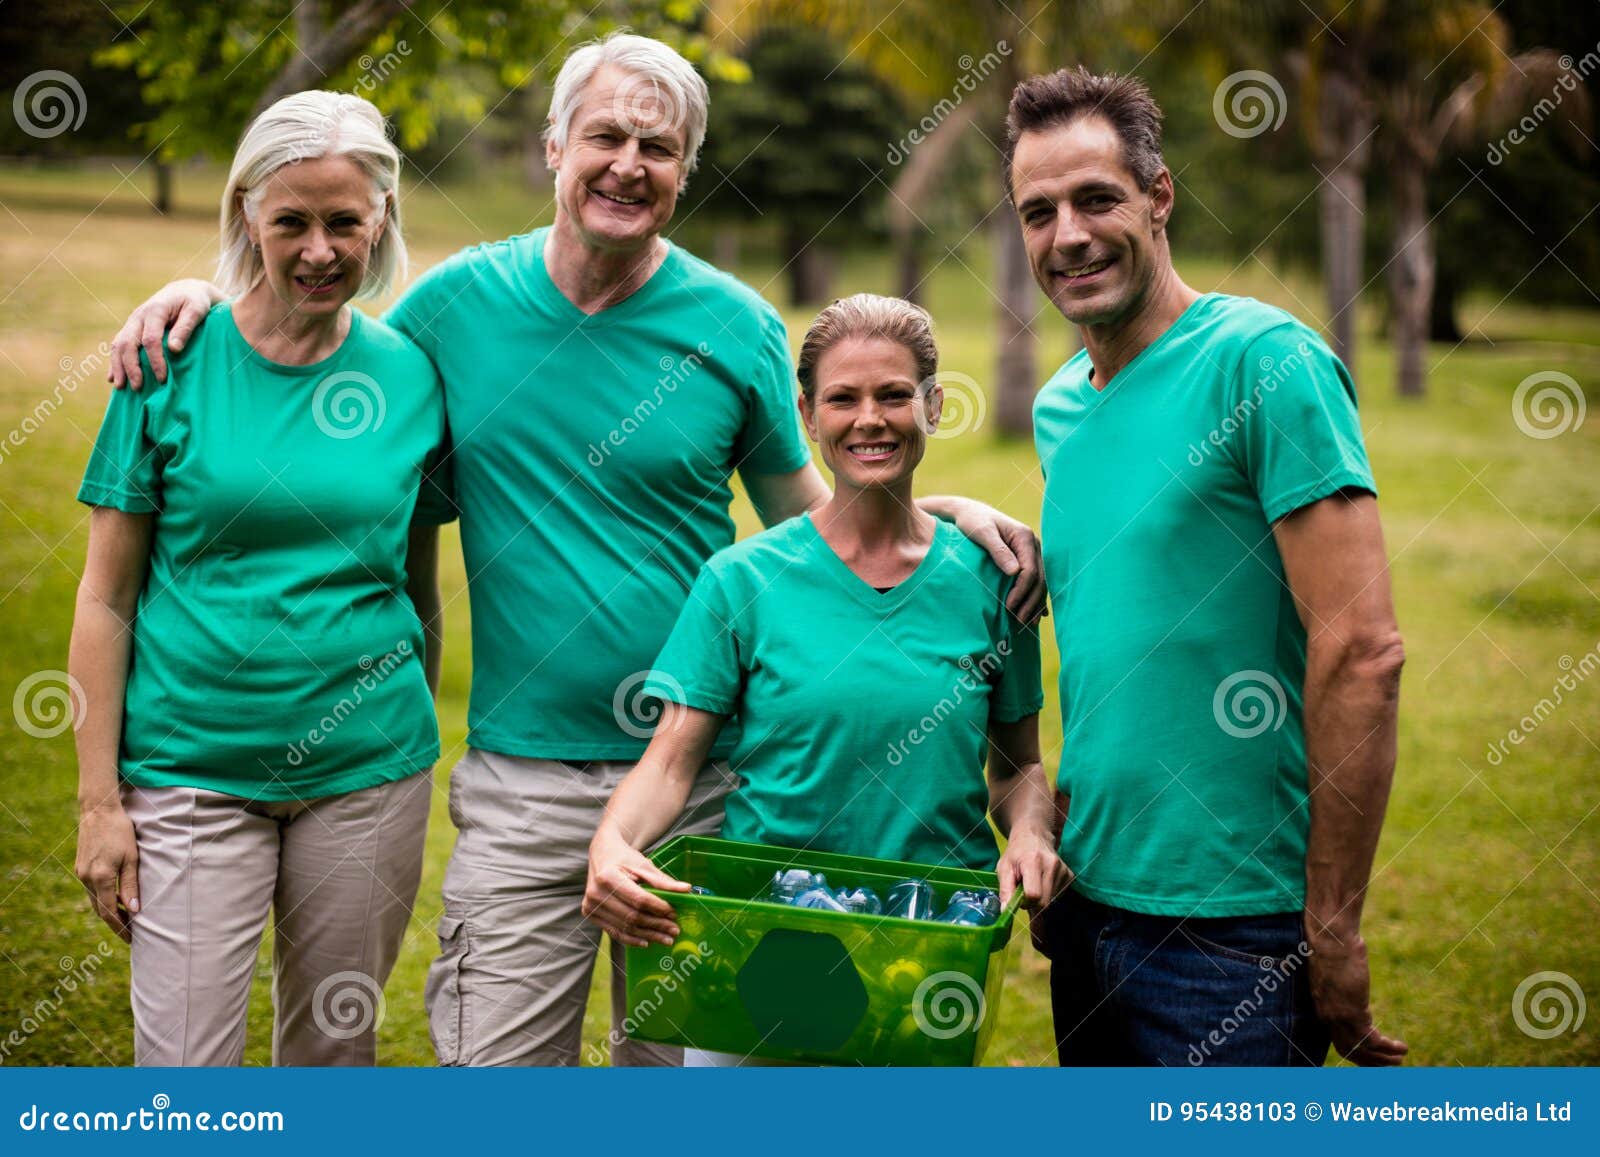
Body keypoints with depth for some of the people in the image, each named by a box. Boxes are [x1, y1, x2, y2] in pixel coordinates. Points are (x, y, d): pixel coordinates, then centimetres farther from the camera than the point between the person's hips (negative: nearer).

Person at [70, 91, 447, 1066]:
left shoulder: (410, 374, 2)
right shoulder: (173, 362, -4)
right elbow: (106, 597, -2)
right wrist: (99, 799, -5)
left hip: (368, 771, 2)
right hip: (193, 771, -2)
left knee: (333, 1053, 14)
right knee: (182, 1074, -3)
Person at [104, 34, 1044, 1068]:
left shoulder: (736, 327, -1)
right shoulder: (459, 300, 0)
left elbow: (806, 514, 10)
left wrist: (944, 512, -5)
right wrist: (207, 295, 3)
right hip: (521, 779, 0)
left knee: (677, 1065, 13)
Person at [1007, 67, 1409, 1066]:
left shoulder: (1264, 362, -13)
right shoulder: (1059, 408, 10)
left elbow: (1362, 651, -18)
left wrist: (1333, 927, -18)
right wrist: (1058, 847, 12)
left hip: (1230, 925, -7)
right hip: (1089, 897, 7)